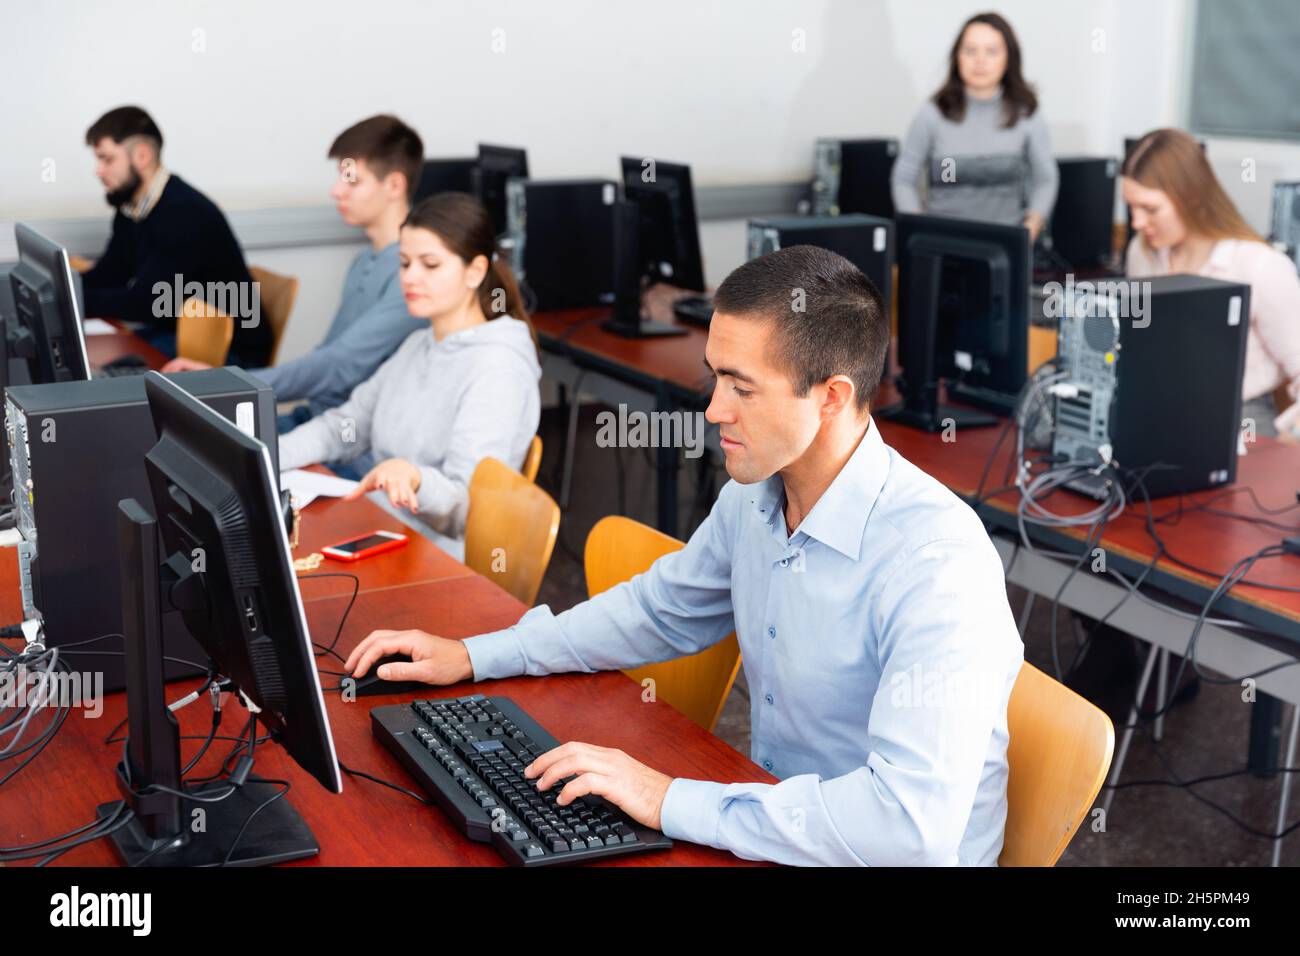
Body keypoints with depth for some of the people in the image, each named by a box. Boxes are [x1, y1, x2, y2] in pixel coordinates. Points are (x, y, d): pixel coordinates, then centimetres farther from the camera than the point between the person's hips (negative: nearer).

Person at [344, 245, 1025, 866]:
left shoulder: (937, 563, -27)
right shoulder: (753, 495, -1)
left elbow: (914, 822, -34)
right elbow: (662, 607, 16)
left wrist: (675, 802, -31)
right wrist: (475, 656, 10)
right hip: (776, 826, 7)